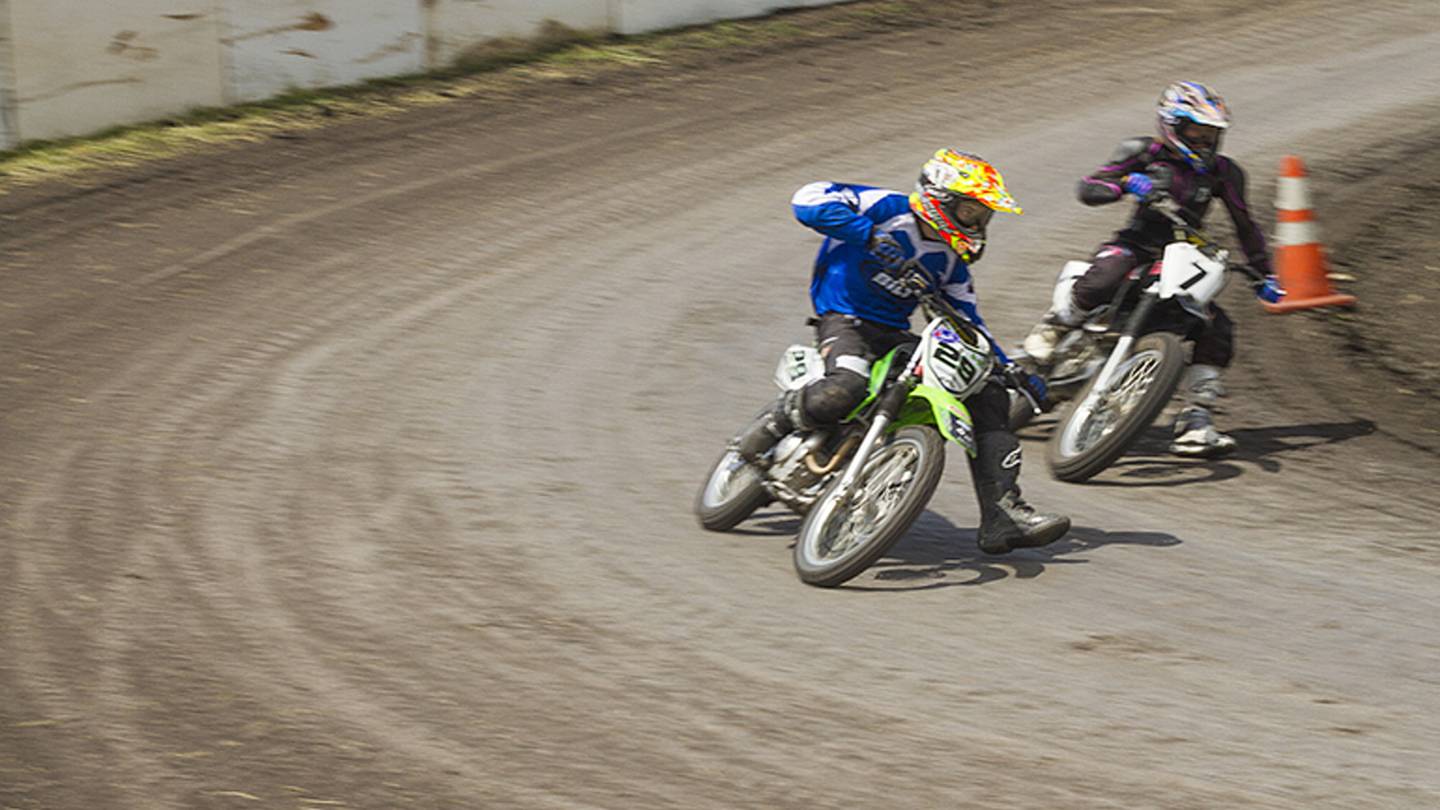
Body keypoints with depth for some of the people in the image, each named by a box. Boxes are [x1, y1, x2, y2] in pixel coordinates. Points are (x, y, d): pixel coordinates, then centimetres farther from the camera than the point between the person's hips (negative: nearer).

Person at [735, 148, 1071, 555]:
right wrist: (867, 233, -32)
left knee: (990, 396, -3)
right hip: (845, 320, -8)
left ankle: (1003, 515, -7)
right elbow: (810, 199, -20)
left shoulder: (950, 261, 13)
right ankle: (774, 423, -11)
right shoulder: (888, 209, -9)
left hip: (894, 336, 8)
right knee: (845, 390, -43)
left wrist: (1011, 368, 8)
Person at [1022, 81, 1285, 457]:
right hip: (1135, 245, -4)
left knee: (1218, 329, -17)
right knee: (1104, 278, -39)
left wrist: (1264, 276, 11)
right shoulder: (1144, 153, 0)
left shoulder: (1222, 172, 7)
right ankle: (1056, 324, -9)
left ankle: (1194, 421, -16)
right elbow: (1087, 189, -6)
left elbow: (1245, 226, 16)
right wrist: (1126, 184, -25)